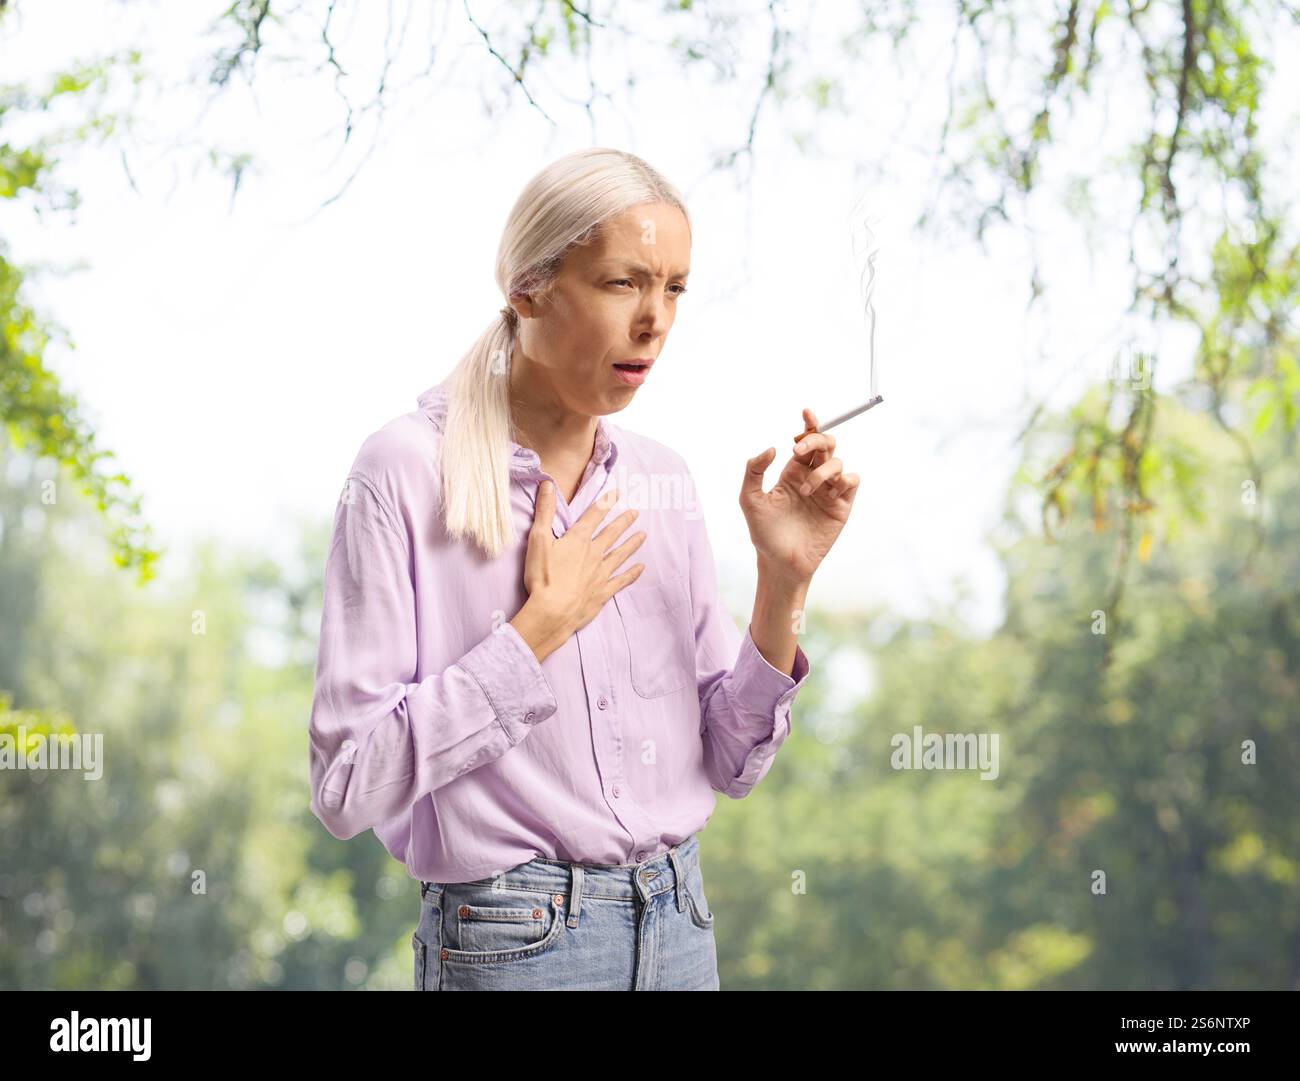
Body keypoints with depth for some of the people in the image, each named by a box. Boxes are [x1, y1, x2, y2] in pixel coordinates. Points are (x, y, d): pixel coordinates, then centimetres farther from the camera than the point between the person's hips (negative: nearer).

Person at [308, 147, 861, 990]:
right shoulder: (407, 470, -12)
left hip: (679, 922, 5)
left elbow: (731, 764, 5)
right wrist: (541, 626, -17)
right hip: (514, 943, -5)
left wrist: (785, 581, -8)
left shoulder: (662, 479, 3)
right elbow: (349, 787, -17)